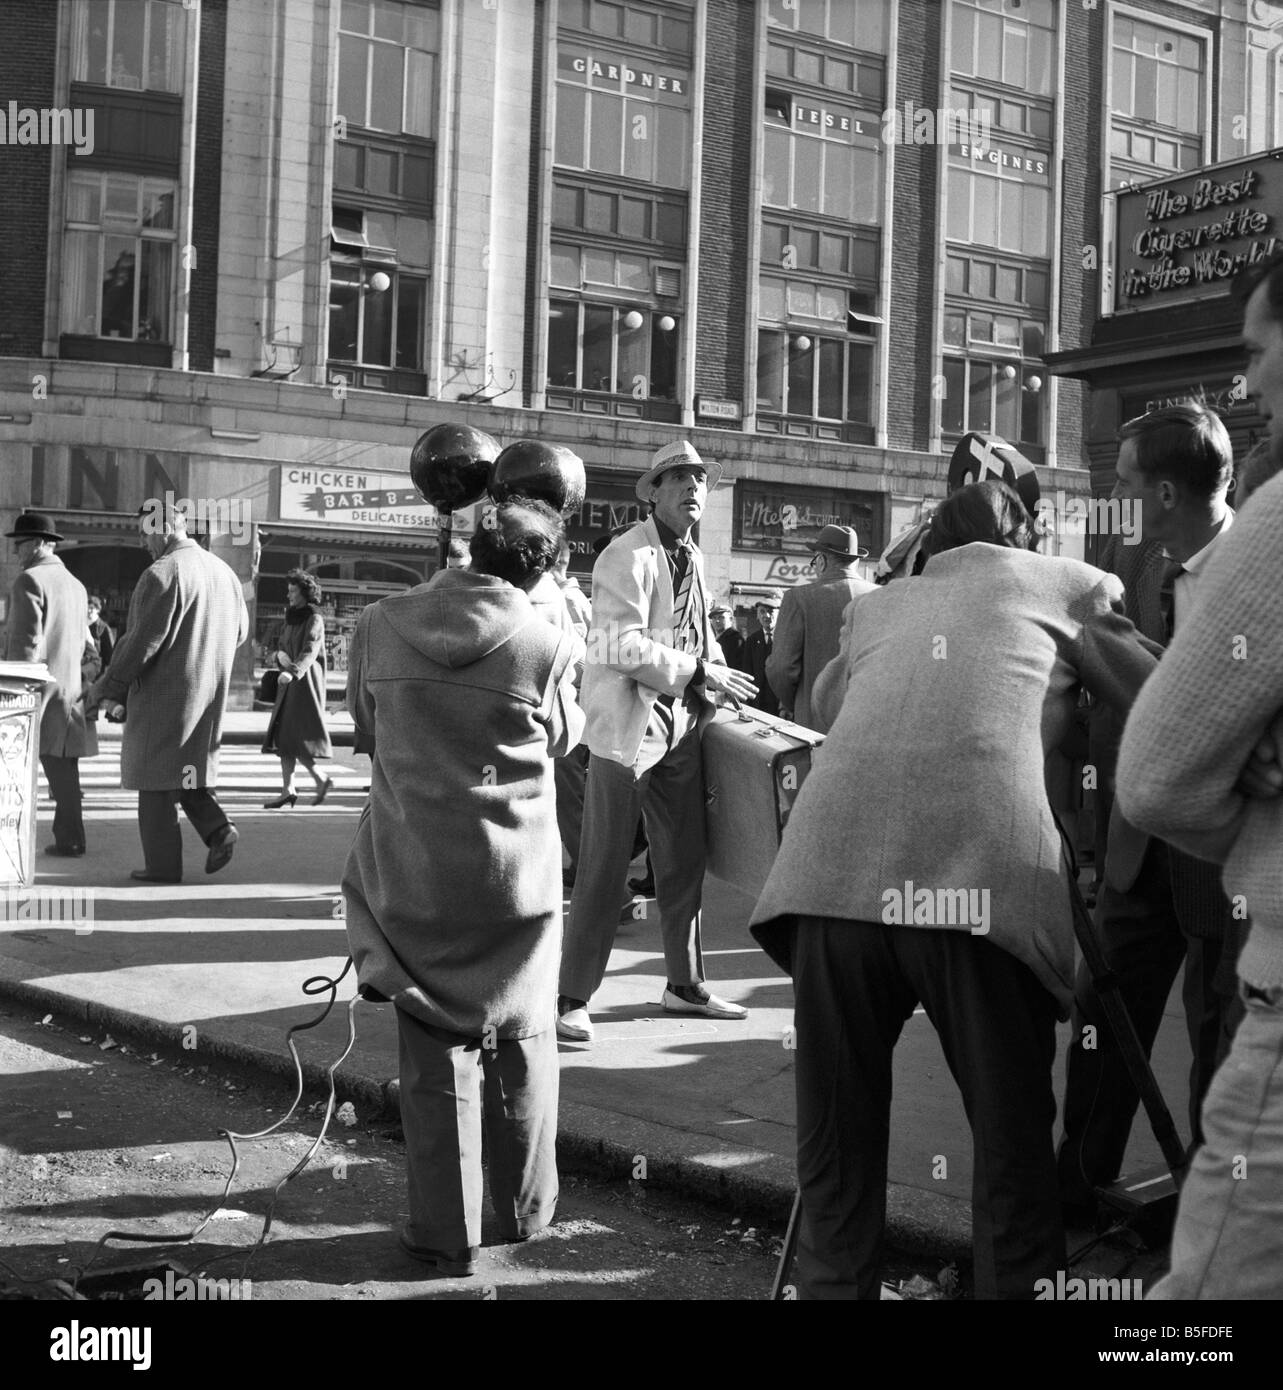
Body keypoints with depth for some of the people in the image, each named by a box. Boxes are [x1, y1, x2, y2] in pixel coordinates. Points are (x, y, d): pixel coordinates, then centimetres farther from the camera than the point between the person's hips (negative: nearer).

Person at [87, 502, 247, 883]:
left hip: (164, 693, -8)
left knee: (156, 779, 2)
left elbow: (141, 642, -19)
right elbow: (240, 630, 17)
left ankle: (163, 864, 6)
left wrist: (107, 689, -10)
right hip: (208, 695, 8)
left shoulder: (162, 575, -17)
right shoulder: (223, 571, 8)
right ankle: (217, 827, 1)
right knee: (186, 767, 20)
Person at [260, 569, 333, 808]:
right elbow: (280, 649, 15)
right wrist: (281, 655, -9)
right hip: (289, 685, 8)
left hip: (305, 683, -8)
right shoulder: (291, 619, 14)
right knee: (284, 738, 3)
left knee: (292, 738, -11)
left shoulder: (314, 620, -10)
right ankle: (288, 790, 3)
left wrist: (292, 672, -40)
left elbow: (310, 652, -24)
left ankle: (321, 780, 1)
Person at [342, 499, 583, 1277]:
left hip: (414, 875, 1)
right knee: (523, 1043, 17)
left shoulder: (381, 627, -6)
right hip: (518, 876, -1)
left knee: (436, 1052, 9)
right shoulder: (547, 645, -13)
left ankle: (447, 1234, 14)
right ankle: (527, 1209, 30)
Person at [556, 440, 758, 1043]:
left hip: (680, 728, 8)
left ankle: (684, 986, 27)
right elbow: (620, 644, -22)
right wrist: (699, 672, -19)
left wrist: (716, 675, 8)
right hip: (627, 726, -8)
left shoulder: (692, 558, 15)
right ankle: (571, 998, 4)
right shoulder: (627, 555, -12)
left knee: (683, 862, 14)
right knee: (604, 868, -4)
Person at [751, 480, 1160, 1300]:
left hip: (833, 872, 3)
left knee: (835, 1150, 15)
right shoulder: (1069, 585, 23)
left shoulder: (873, 607, 31)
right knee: (1014, 1148, 12)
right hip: (986, 878, -3)